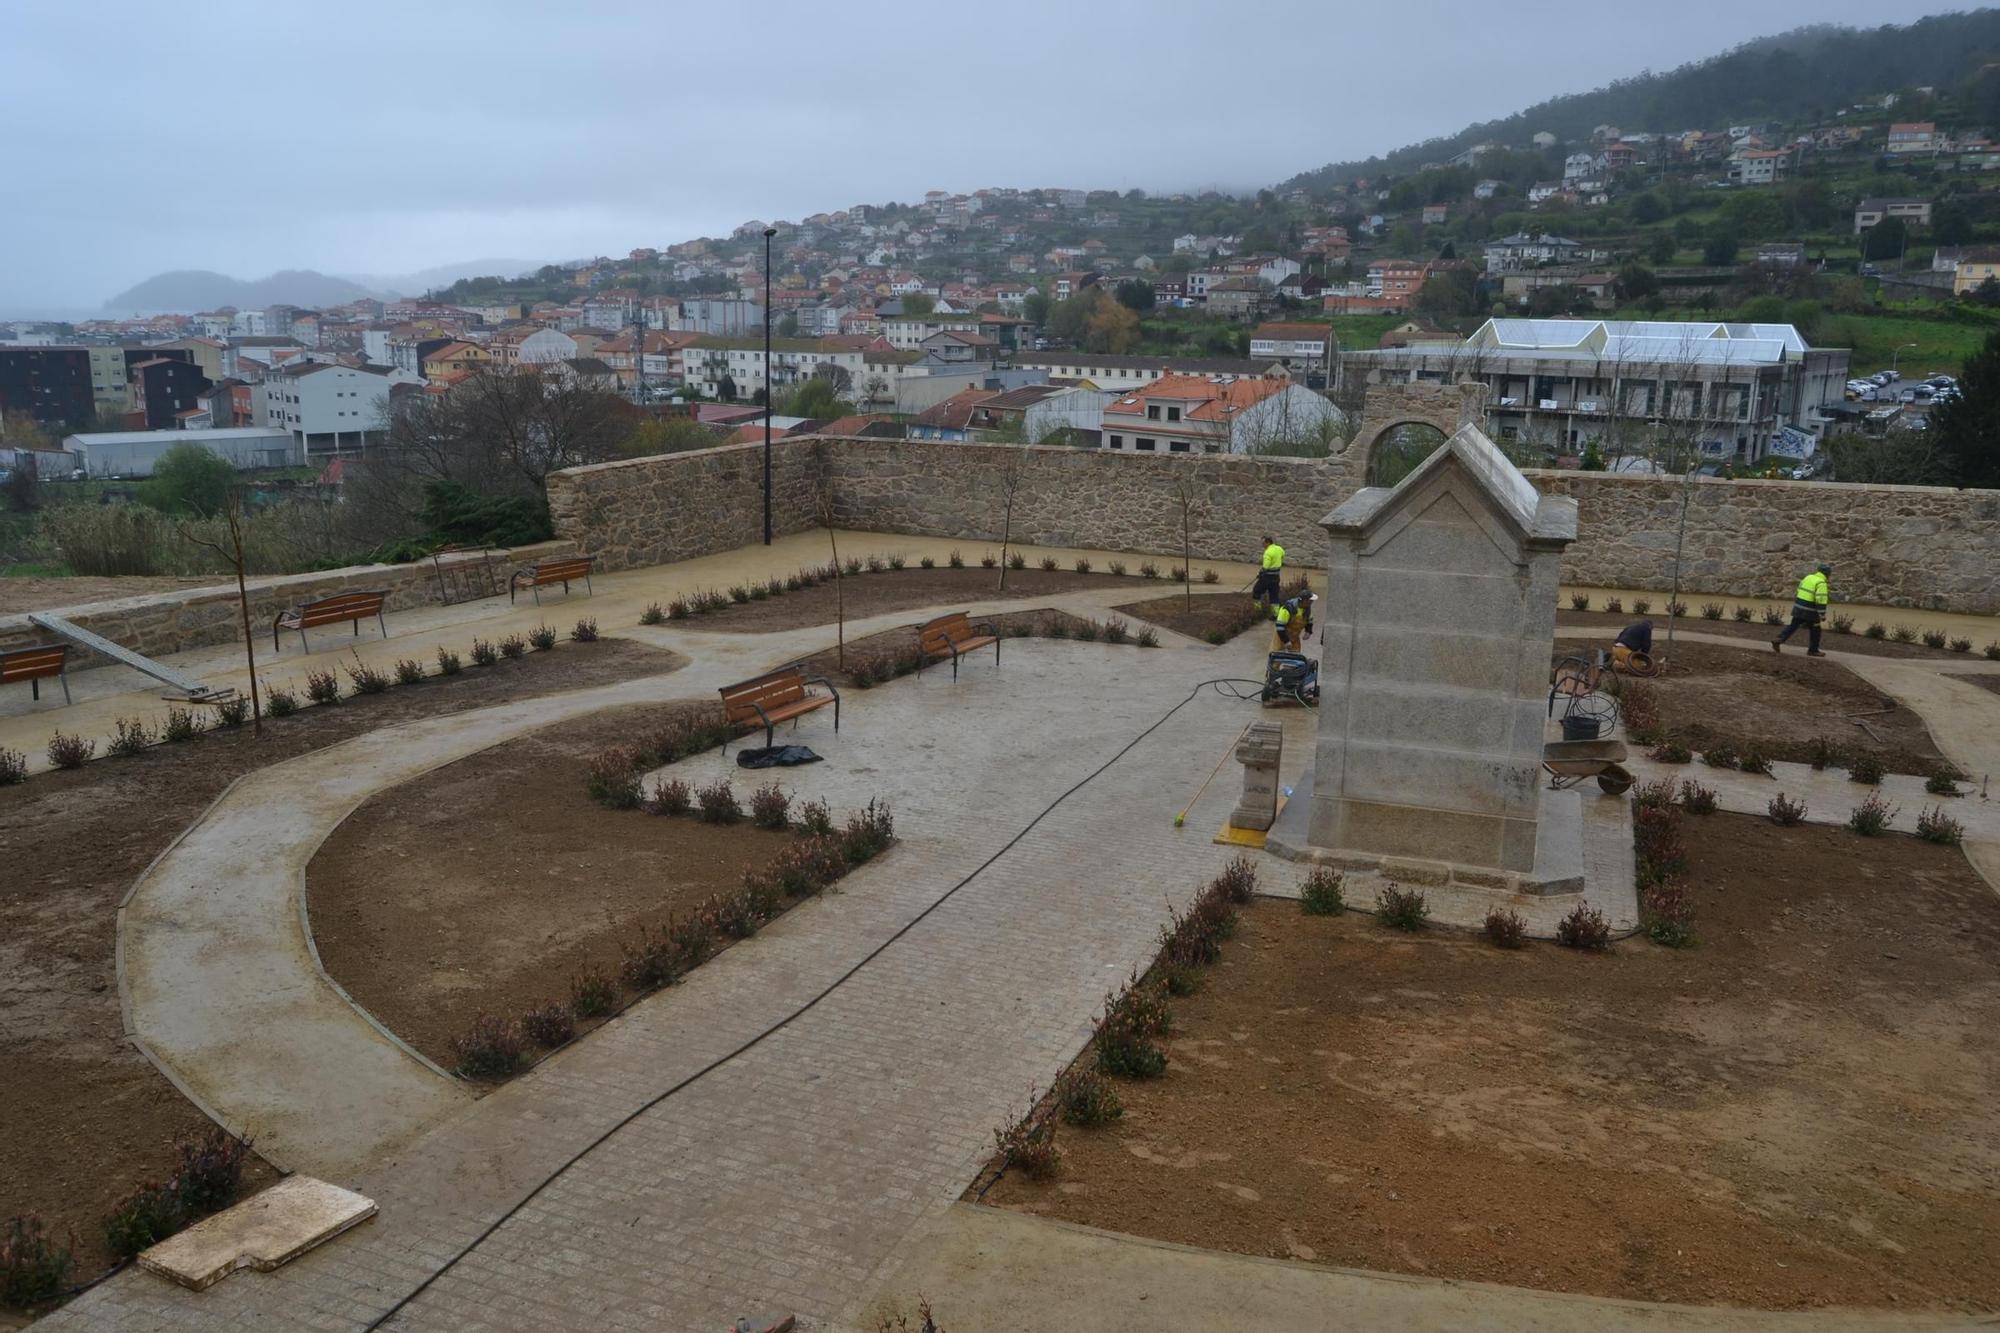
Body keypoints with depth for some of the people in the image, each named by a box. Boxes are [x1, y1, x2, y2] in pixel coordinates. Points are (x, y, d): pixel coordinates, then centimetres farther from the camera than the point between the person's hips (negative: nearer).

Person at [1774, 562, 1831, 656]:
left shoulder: (1808, 577, 9)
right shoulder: (1821, 583, -15)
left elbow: (1800, 591, 19)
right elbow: (1821, 601, -21)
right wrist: (1822, 615, -19)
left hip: (1798, 607, 7)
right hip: (1809, 611, -7)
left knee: (1793, 626, 11)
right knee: (1815, 630, 9)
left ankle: (1778, 640, -2)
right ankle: (1813, 650, 17)